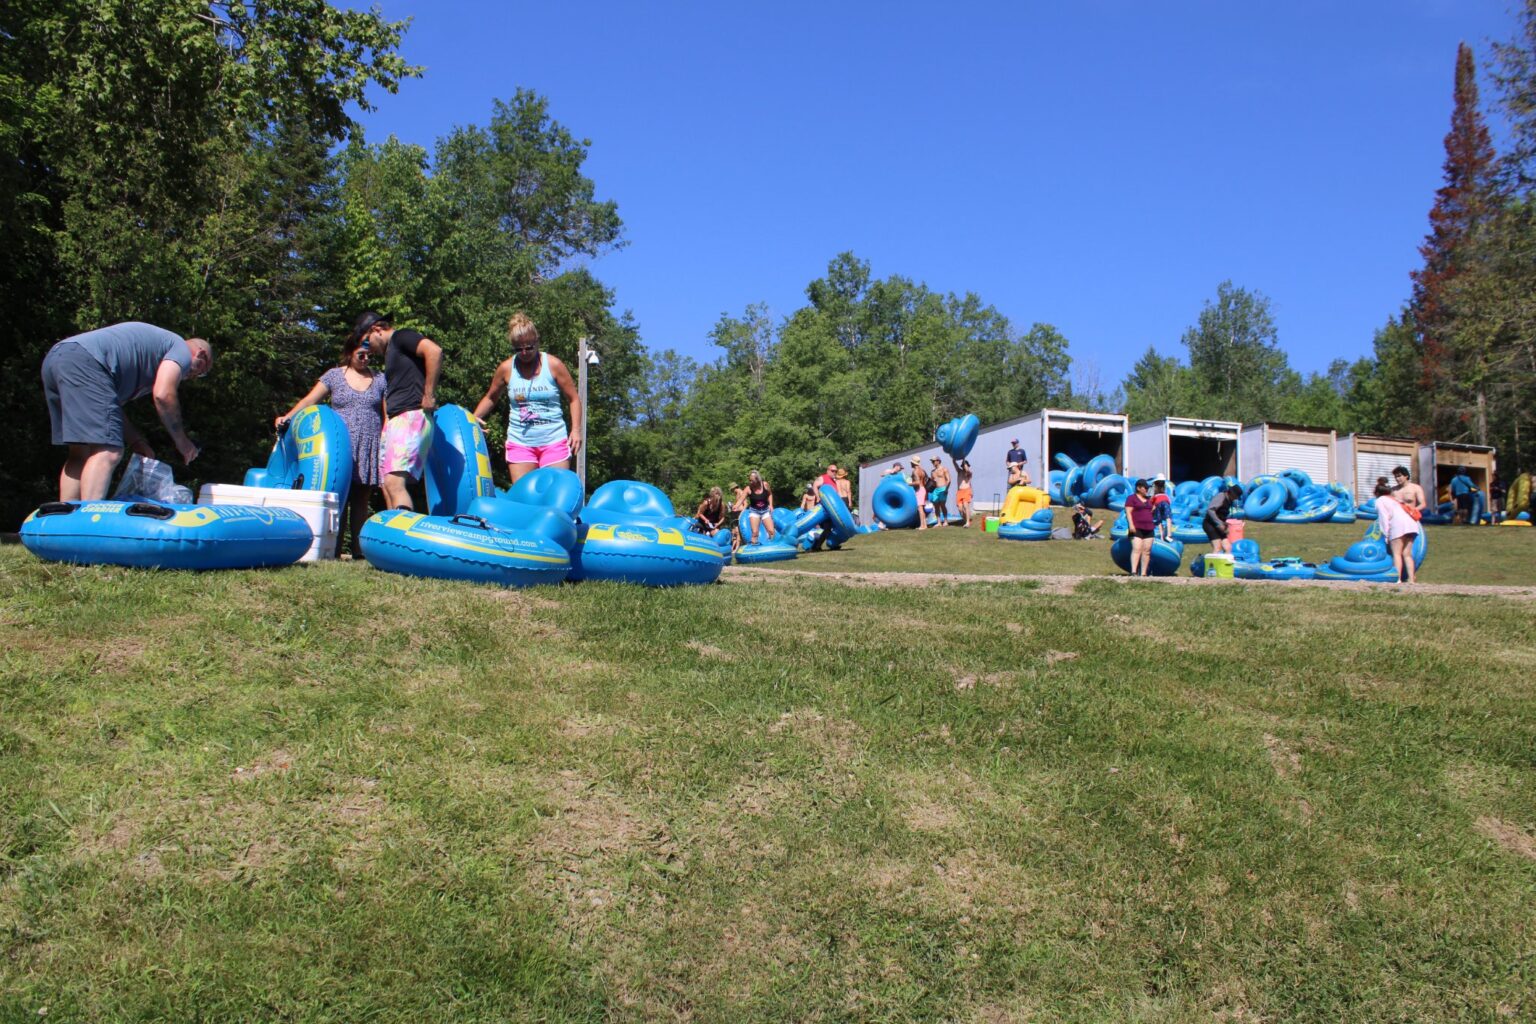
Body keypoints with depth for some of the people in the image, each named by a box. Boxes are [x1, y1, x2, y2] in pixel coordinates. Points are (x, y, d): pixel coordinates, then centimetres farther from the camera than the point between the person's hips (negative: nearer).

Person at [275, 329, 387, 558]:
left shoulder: (380, 379, 12)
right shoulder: (334, 375, 8)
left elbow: (388, 415, 11)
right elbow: (309, 400, 2)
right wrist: (287, 417, -13)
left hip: (369, 450, 1)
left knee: (361, 500, 2)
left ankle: (358, 548, 4)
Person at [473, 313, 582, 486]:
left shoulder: (553, 365, -3)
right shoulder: (506, 369, 3)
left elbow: (573, 399, 3)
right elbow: (490, 398, 18)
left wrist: (576, 429, -10)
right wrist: (473, 419, 3)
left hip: (553, 441, -2)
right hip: (520, 443, 2)